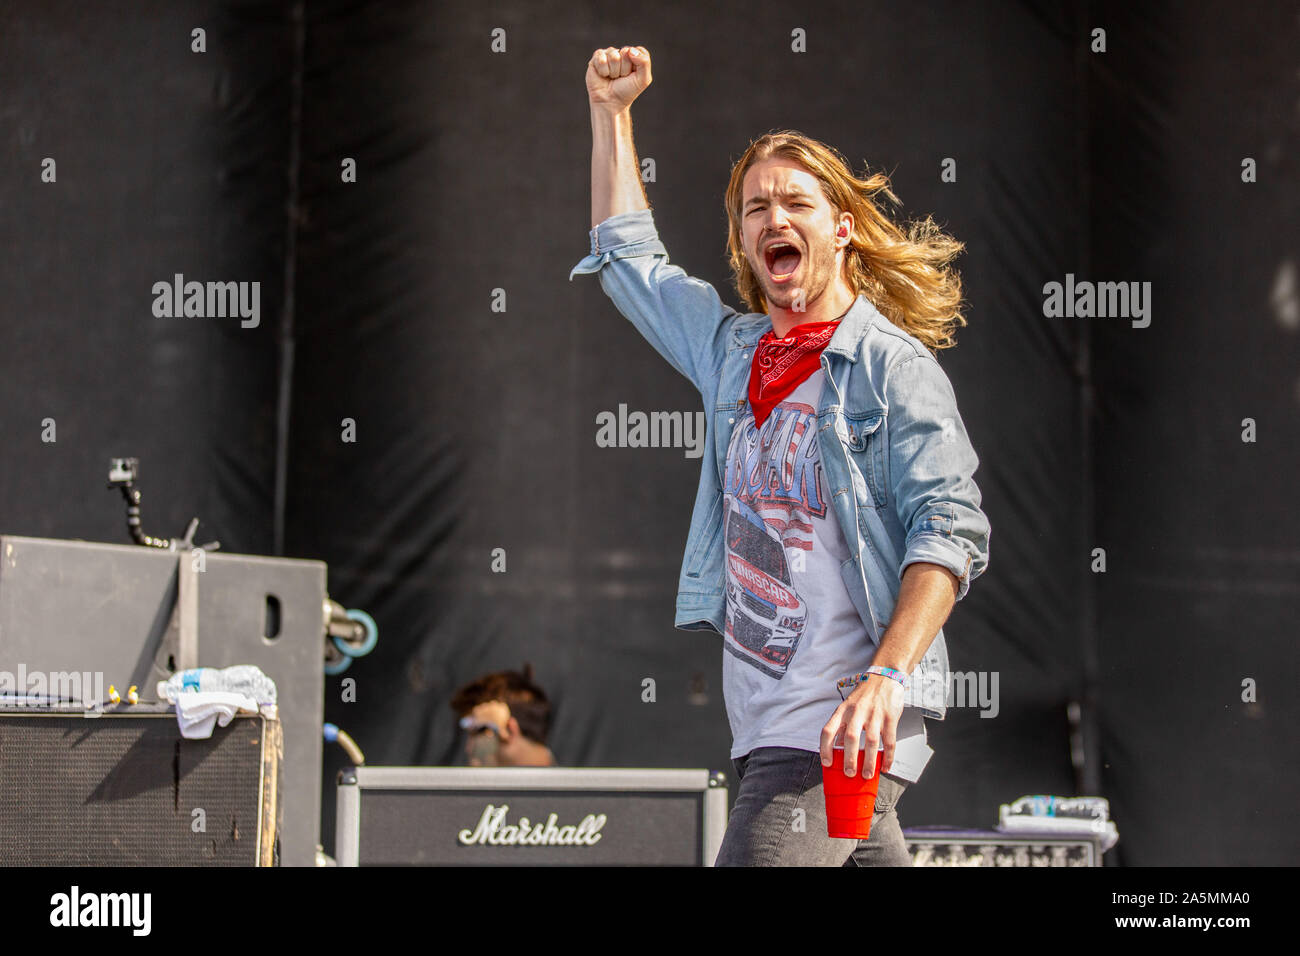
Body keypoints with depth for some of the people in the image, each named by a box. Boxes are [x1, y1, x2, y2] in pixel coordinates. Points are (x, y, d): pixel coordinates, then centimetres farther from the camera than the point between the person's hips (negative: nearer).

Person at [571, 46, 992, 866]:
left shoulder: (894, 366, -6)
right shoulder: (733, 351, 14)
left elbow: (950, 533, -14)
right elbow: (629, 258, 29)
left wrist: (887, 678, -27)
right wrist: (611, 112, 26)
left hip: (845, 723, -7)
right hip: (764, 721, 7)